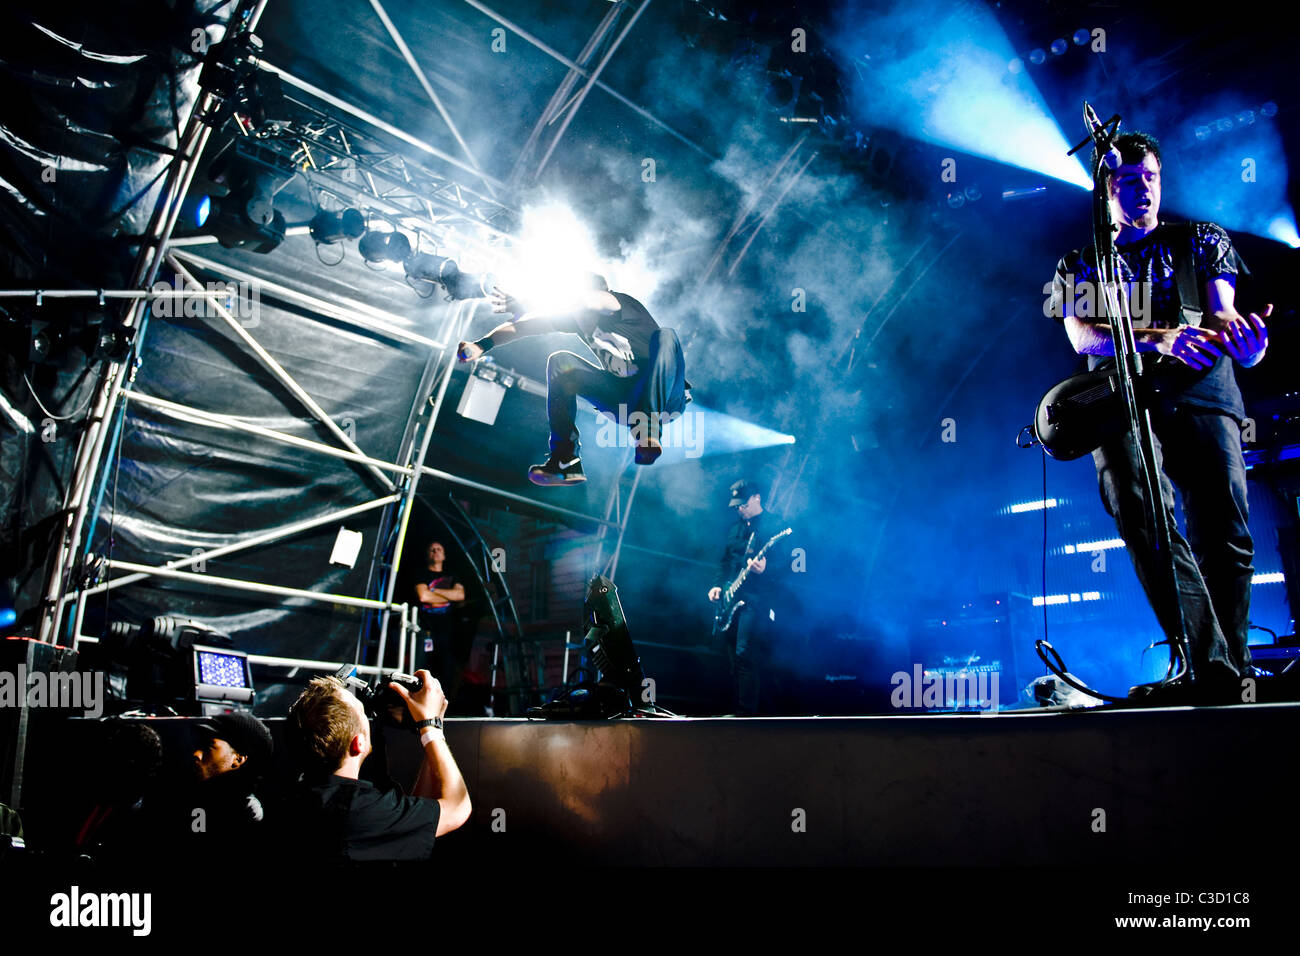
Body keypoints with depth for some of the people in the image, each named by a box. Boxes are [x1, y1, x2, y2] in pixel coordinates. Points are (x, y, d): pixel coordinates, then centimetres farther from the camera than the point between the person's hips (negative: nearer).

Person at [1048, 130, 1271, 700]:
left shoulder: (1200, 242, 23)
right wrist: (1162, 339, -16)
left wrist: (1246, 342, -18)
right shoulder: (1079, 265, 22)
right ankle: (1212, 665, -31)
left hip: (1199, 390, 1)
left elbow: (1222, 316, 9)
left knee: (1225, 533, -13)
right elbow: (1082, 337, 3)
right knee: (1143, 516, -26)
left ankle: (1229, 669, -1)